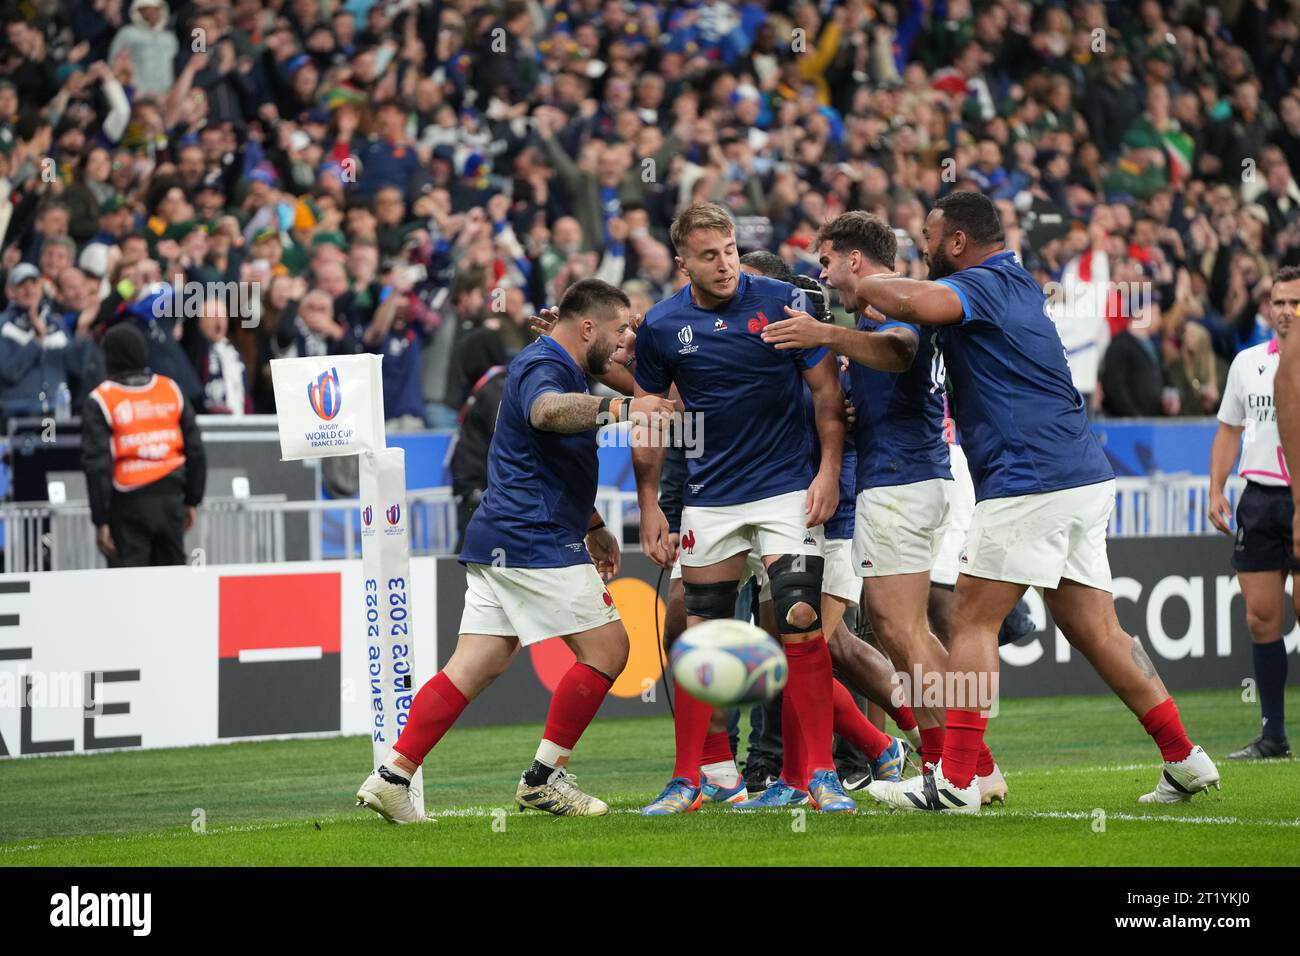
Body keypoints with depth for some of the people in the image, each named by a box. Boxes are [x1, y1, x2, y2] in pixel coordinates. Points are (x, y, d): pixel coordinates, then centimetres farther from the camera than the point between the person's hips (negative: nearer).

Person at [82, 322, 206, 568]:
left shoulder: (101, 400, -7)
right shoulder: (171, 390, 5)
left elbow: (97, 464, -11)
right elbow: (196, 452, 8)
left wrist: (101, 521, -7)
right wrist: (192, 501, 18)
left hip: (129, 503, -4)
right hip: (171, 499, 4)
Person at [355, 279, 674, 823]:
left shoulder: (564, 370, 23)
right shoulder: (543, 366, -12)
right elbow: (546, 411, -39)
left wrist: (592, 526, 36)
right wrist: (618, 408, -51)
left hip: (500, 540, 10)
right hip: (534, 542, -10)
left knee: (474, 668, 6)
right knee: (606, 649, -3)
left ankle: (392, 778, -1)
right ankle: (544, 779, 1)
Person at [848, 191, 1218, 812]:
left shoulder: (983, 285, -9)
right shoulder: (1018, 284, 20)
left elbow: (912, 302, -31)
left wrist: (862, 285, -10)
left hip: (1030, 483, -9)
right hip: (1085, 479, 9)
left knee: (973, 621, -5)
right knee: (1094, 629, 12)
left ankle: (955, 782, -8)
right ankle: (1184, 760, 11)